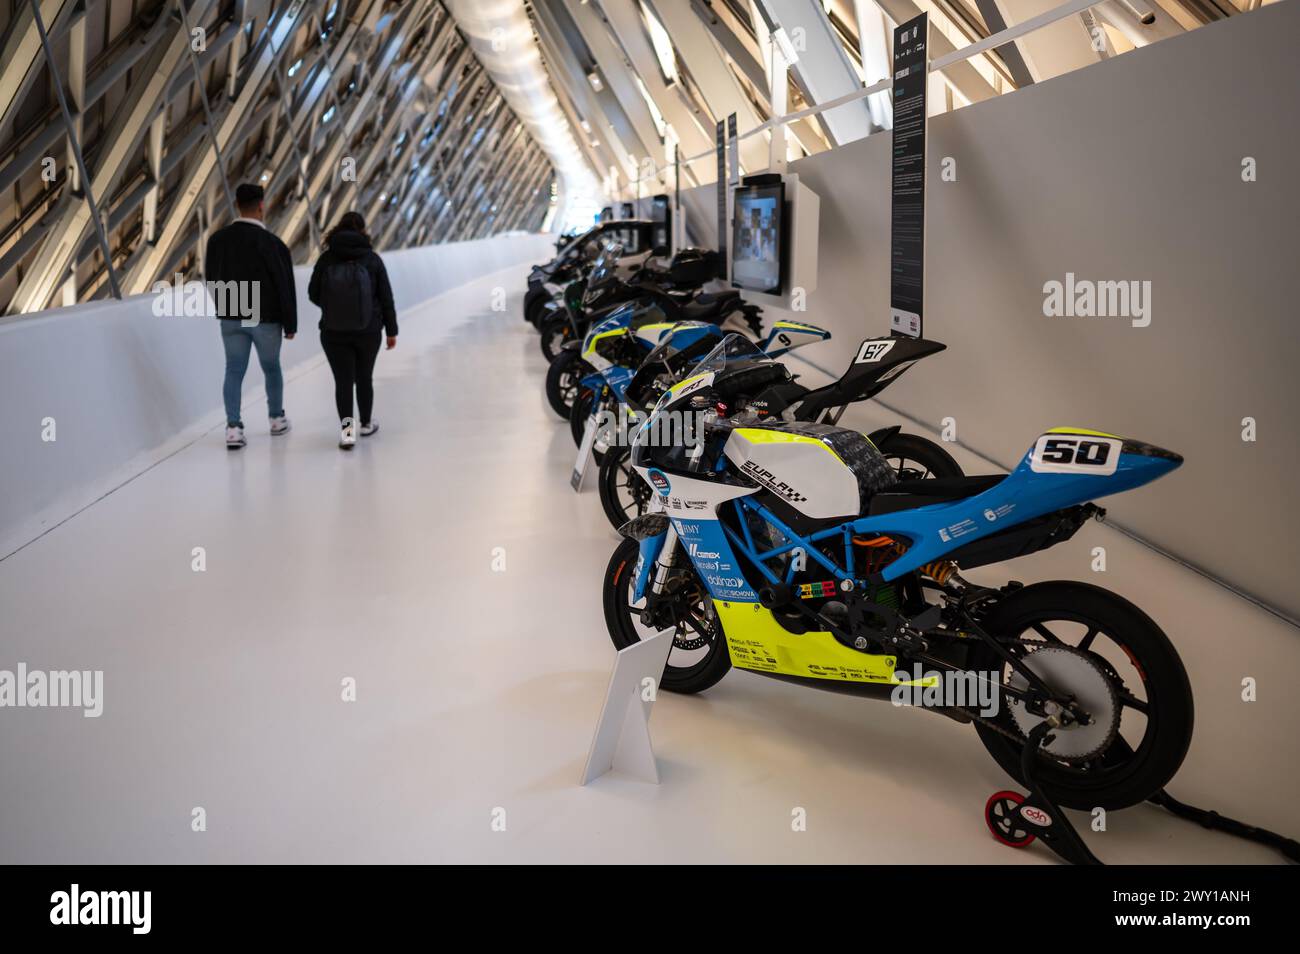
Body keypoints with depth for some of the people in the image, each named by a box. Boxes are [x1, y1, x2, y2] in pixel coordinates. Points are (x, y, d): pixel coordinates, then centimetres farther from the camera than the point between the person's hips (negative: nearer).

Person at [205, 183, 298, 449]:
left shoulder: (218, 238, 1)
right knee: (271, 368, 15)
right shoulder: (271, 243, -13)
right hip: (266, 318, -3)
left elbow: (210, 277, 10)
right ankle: (277, 419, 28)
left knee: (234, 371, 4)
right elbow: (285, 286, -11)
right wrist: (290, 324, -3)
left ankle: (233, 427, -5)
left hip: (231, 318, 3)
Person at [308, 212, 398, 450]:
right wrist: (391, 330, 5)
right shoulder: (372, 258, -6)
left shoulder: (326, 259, -6)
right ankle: (366, 423, 32)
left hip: (333, 332, 0)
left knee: (343, 380, 4)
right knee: (364, 377, 17)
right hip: (369, 331, 1)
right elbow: (386, 297, -4)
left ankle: (347, 425, -13)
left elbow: (313, 295, 0)